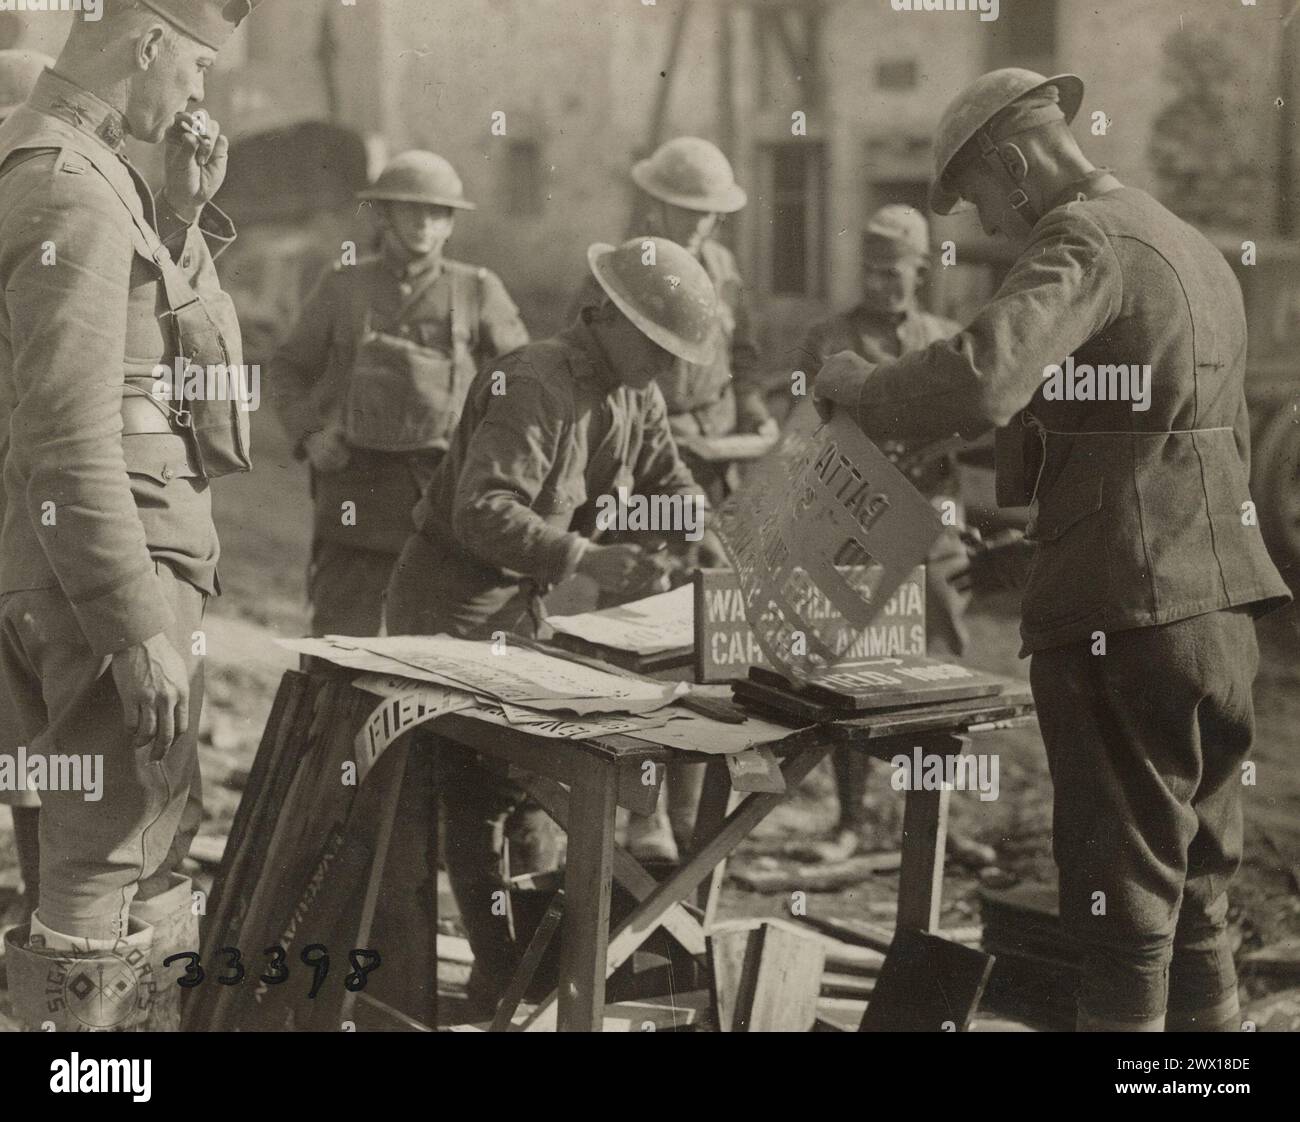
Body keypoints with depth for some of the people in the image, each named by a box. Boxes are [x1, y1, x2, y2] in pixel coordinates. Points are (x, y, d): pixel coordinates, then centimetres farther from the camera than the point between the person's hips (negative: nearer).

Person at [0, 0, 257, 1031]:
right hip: (115, 573, -11)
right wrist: (142, 629, -24)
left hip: (143, 566, 11)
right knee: (103, 875, -3)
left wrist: (185, 213, 7)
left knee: (158, 848, 22)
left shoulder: (92, 169, 13)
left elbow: (161, 350, 19)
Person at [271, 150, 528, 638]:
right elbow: (290, 367, 19)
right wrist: (307, 433, 4)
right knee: (341, 632, -2)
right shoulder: (343, 286, 9)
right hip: (355, 478, 0)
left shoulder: (477, 292, 7)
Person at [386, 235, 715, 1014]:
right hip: (451, 605, -9)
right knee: (480, 787, -2)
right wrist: (587, 559, -39)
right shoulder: (536, 387, -26)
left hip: (518, 606, 9)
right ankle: (503, 978, 4)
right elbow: (482, 513, -34)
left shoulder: (634, 393, 4)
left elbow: (666, 478, 15)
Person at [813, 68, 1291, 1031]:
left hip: (1125, 617, -9)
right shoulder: (1193, 248, 19)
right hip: (1220, 611, 9)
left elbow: (979, 379, -27)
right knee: (1197, 897, 15)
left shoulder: (1084, 240, -10)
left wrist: (861, 388, -10)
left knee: (1122, 898, -2)